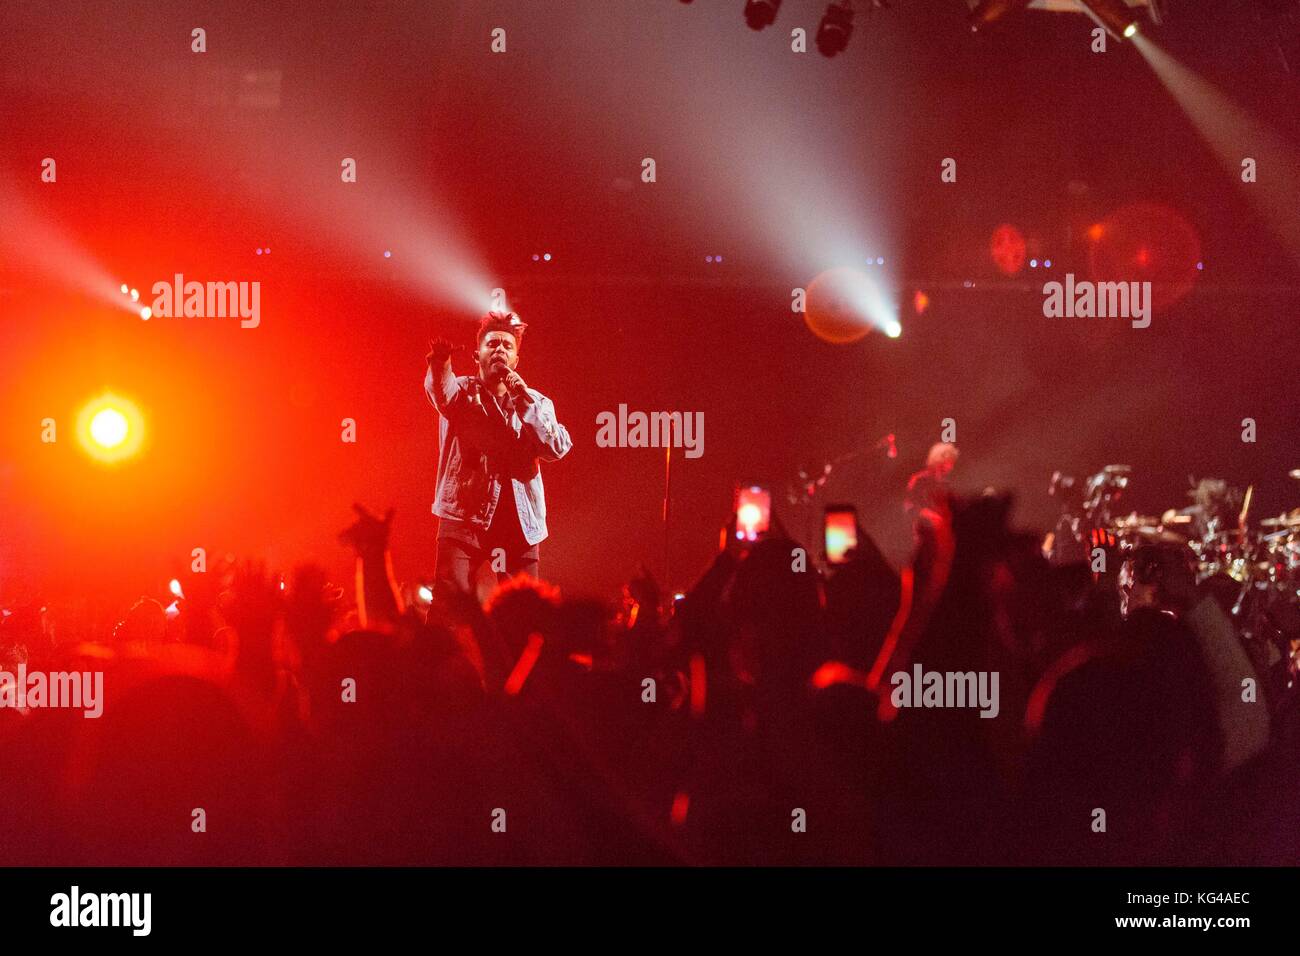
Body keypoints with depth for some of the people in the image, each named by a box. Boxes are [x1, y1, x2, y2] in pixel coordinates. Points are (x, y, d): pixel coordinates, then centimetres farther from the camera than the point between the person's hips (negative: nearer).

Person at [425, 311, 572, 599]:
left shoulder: (537, 403, 13)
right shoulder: (462, 391, 7)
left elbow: (558, 449, -3)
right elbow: (441, 393, -18)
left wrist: (523, 401, -10)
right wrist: (439, 366, -41)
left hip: (520, 520, 3)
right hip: (466, 516, -2)